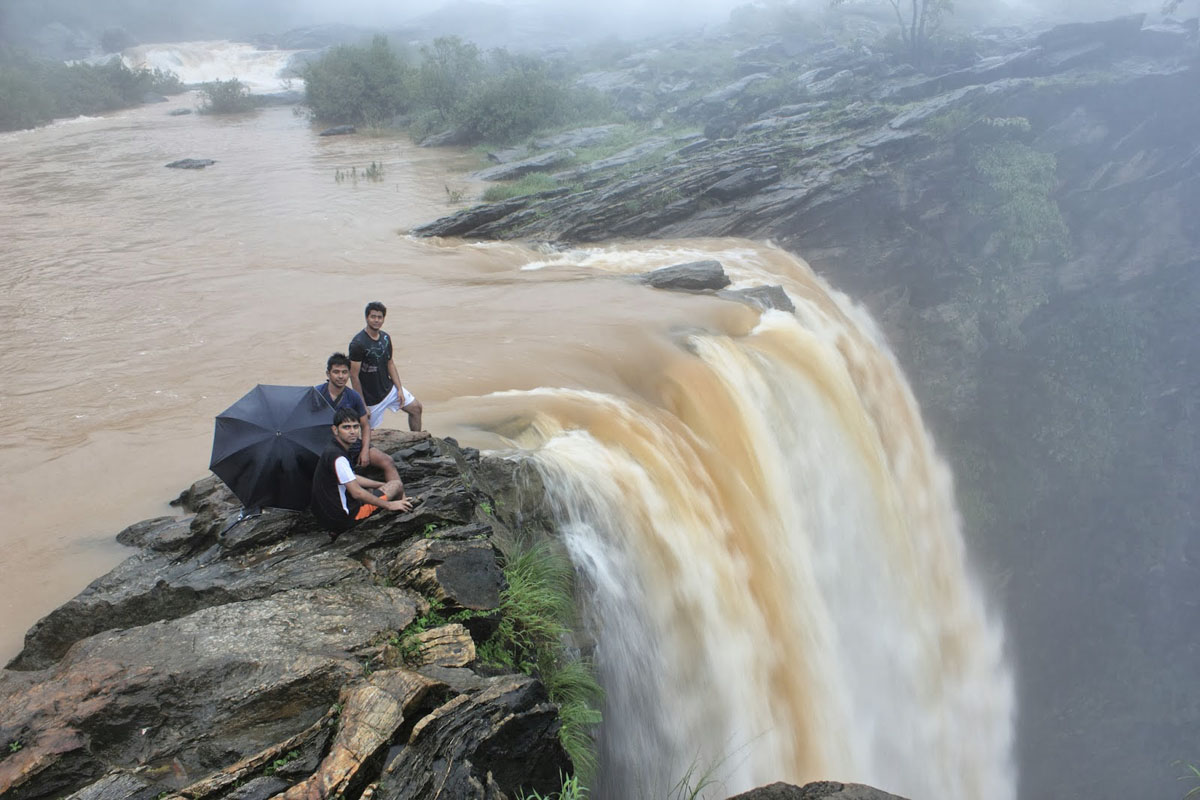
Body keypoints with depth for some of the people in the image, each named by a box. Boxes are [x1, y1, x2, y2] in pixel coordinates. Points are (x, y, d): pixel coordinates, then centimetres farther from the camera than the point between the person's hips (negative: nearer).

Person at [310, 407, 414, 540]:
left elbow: (353, 479, 20)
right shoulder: (337, 457, -23)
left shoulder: (332, 450, 8)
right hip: (343, 518, -9)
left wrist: (383, 485, 22)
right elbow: (357, 493, -21)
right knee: (397, 485, 0)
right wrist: (389, 505, -12)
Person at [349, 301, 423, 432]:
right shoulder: (358, 343, -21)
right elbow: (354, 376, -19)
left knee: (416, 407, 11)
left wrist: (399, 389, 4)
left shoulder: (385, 337, 2)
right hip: (371, 398, -7)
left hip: (389, 389, 7)